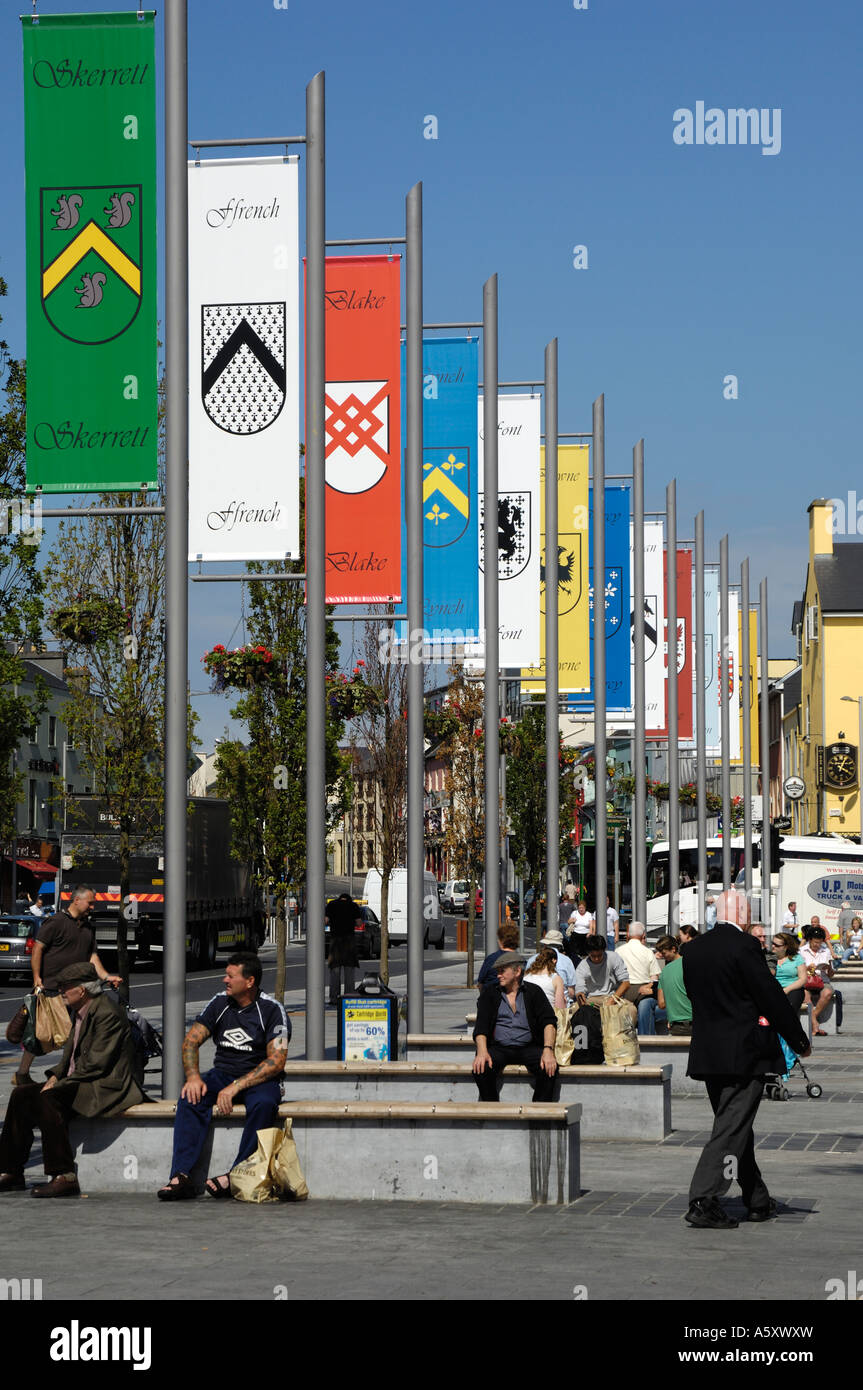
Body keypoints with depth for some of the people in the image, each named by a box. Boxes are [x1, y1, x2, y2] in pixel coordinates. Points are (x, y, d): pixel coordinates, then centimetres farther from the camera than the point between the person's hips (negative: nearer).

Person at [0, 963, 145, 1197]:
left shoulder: (107, 1014, -16)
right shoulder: (80, 1012, 16)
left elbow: (97, 1063, -21)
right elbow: (70, 1055, 23)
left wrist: (61, 1083, -18)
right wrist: (55, 1077, 4)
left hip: (106, 1087, -10)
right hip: (79, 1083, 10)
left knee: (47, 1100, -31)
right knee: (21, 1096, -1)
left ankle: (64, 1176, -32)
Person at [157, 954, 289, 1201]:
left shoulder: (272, 1010, -8)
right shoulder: (219, 1003, 6)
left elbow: (277, 1061, -15)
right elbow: (190, 1041, 5)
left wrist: (236, 1087, -24)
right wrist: (193, 1076, -15)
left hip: (259, 1079, -4)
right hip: (222, 1075, 4)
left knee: (263, 1104, -37)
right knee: (190, 1097, -26)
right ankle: (181, 1176, -33)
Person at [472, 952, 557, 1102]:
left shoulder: (534, 993, 10)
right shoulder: (489, 995, 12)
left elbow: (549, 1022, -2)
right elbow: (481, 1026, 0)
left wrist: (548, 1050, -21)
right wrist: (482, 1052, -20)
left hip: (528, 1048, 0)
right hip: (499, 1048, 0)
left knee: (549, 1067, -29)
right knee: (481, 1067, -30)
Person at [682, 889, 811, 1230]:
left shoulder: (693, 950, 6)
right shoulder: (745, 946, -15)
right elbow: (772, 997, -13)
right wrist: (799, 1041, -2)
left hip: (707, 1053, 7)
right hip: (744, 1054, -7)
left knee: (735, 1127, 16)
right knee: (732, 1128, -5)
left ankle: (758, 1201, 25)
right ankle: (703, 1200, -13)